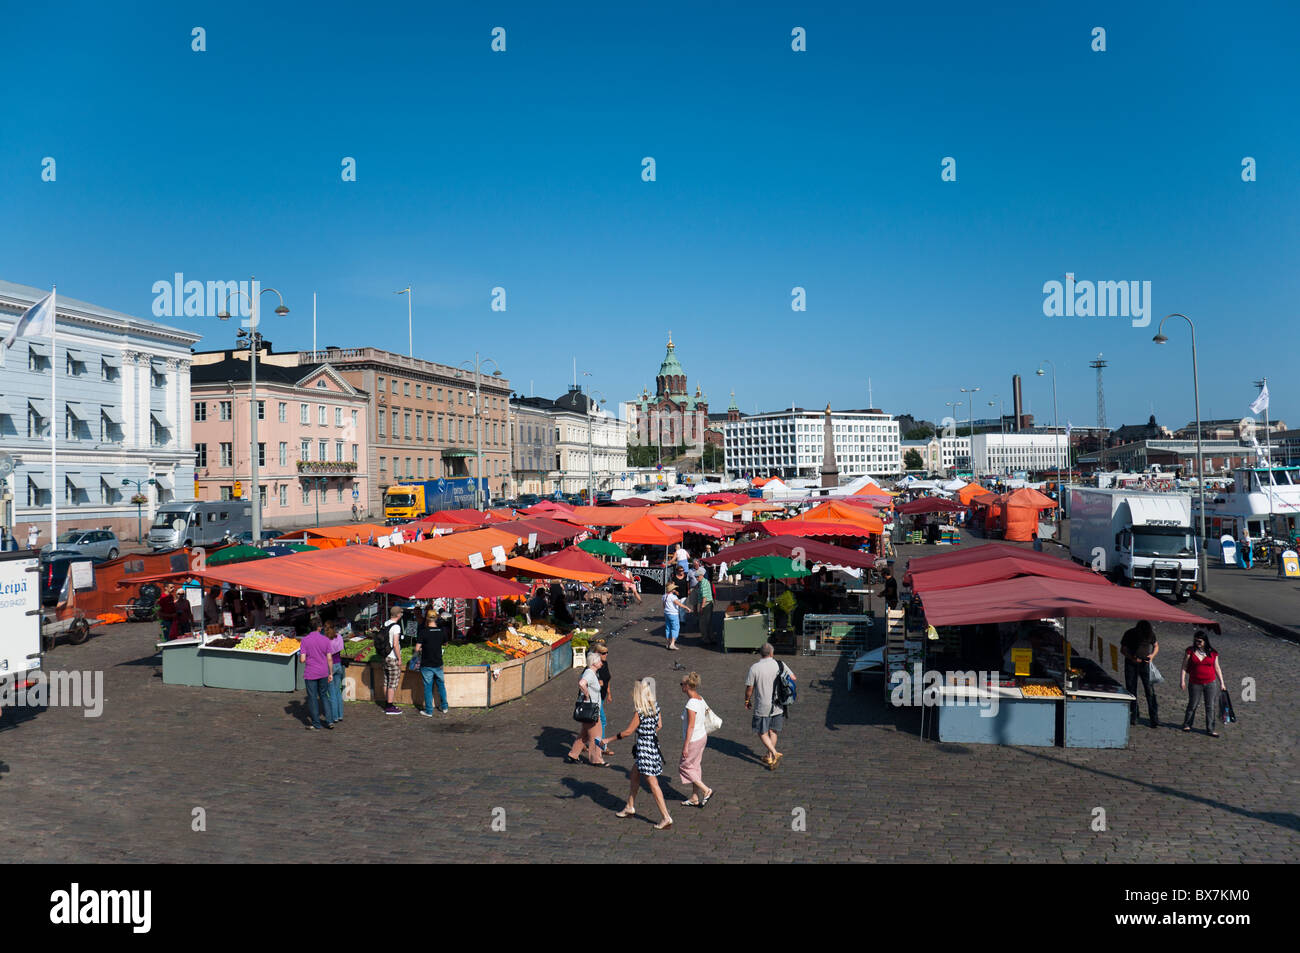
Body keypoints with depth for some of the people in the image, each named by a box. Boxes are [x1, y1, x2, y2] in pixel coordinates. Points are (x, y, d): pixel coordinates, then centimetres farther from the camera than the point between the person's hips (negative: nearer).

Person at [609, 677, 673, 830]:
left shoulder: (639, 712, -22)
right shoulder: (655, 706, 1)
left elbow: (628, 731, -16)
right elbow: (659, 725, 10)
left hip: (644, 748, -9)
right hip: (654, 744, 9)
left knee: (653, 784, -2)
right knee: (634, 777, 23)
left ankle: (666, 818, 1)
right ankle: (630, 808, 36)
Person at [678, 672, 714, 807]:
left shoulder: (691, 704, -24)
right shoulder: (700, 699, 1)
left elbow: (691, 726, -23)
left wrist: (685, 746, -18)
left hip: (693, 740, -9)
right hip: (702, 736, 9)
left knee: (684, 767, 9)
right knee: (695, 767, 18)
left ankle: (706, 790, 7)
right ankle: (695, 798, 26)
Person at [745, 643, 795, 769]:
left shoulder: (754, 668, -12)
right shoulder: (779, 665, -5)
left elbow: (749, 688, -8)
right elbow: (793, 678, 4)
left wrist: (747, 701, 9)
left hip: (762, 707, -4)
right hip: (778, 706, 4)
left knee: (762, 733, 7)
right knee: (772, 731, 18)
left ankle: (774, 754, -9)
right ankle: (769, 756, 27)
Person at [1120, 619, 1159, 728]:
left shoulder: (1151, 634, -8)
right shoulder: (1130, 634, -12)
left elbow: (1156, 646, 9)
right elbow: (1122, 650, -4)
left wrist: (1152, 655, -11)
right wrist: (1132, 658, -20)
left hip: (1145, 663, 0)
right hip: (1131, 663, 0)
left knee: (1150, 690, -8)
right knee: (1131, 690, 3)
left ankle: (1154, 720, -6)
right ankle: (1132, 718, 11)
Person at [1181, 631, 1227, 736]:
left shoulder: (1212, 653, 1)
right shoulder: (1190, 651, -3)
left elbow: (1217, 668, 9)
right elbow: (1184, 667, 0)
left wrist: (1222, 683, 9)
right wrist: (1183, 680, -5)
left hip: (1210, 684, 1)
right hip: (1195, 684, -1)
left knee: (1210, 707, 3)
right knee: (1192, 705, 9)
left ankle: (1210, 729, 11)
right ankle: (1186, 725, 26)